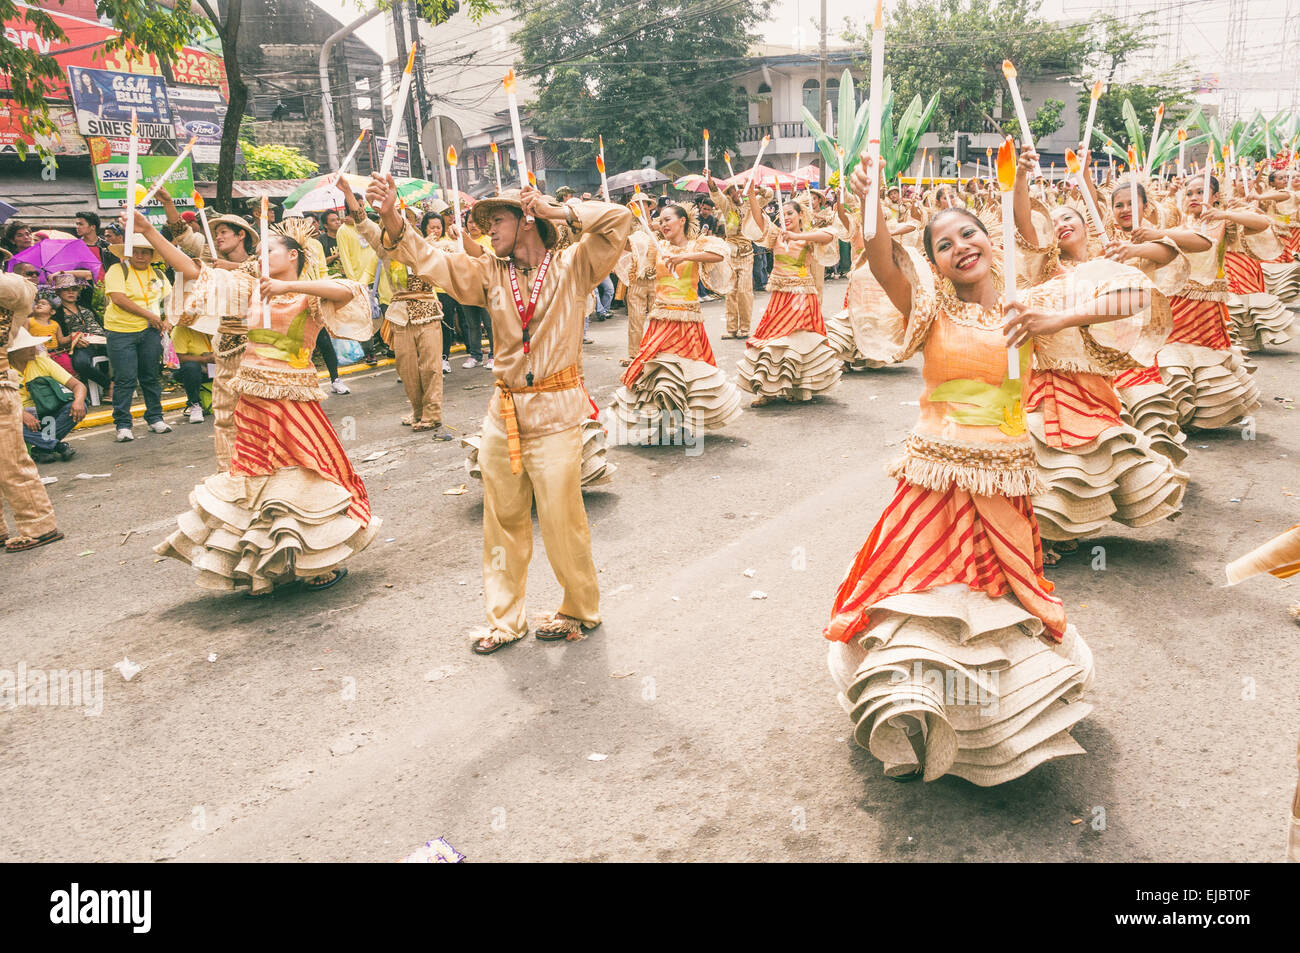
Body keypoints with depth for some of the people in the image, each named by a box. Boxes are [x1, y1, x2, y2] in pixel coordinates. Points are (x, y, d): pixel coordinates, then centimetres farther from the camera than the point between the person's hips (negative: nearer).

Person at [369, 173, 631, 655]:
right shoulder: (489, 273, 9)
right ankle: (505, 619, 26)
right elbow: (429, 258, 3)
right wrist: (392, 218, -11)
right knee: (502, 520, 11)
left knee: (562, 520, 1)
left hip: (555, 413, -5)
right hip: (503, 411, 5)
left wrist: (557, 211, -9)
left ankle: (581, 610, 23)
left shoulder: (571, 266, -1)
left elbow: (618, 221, -9)